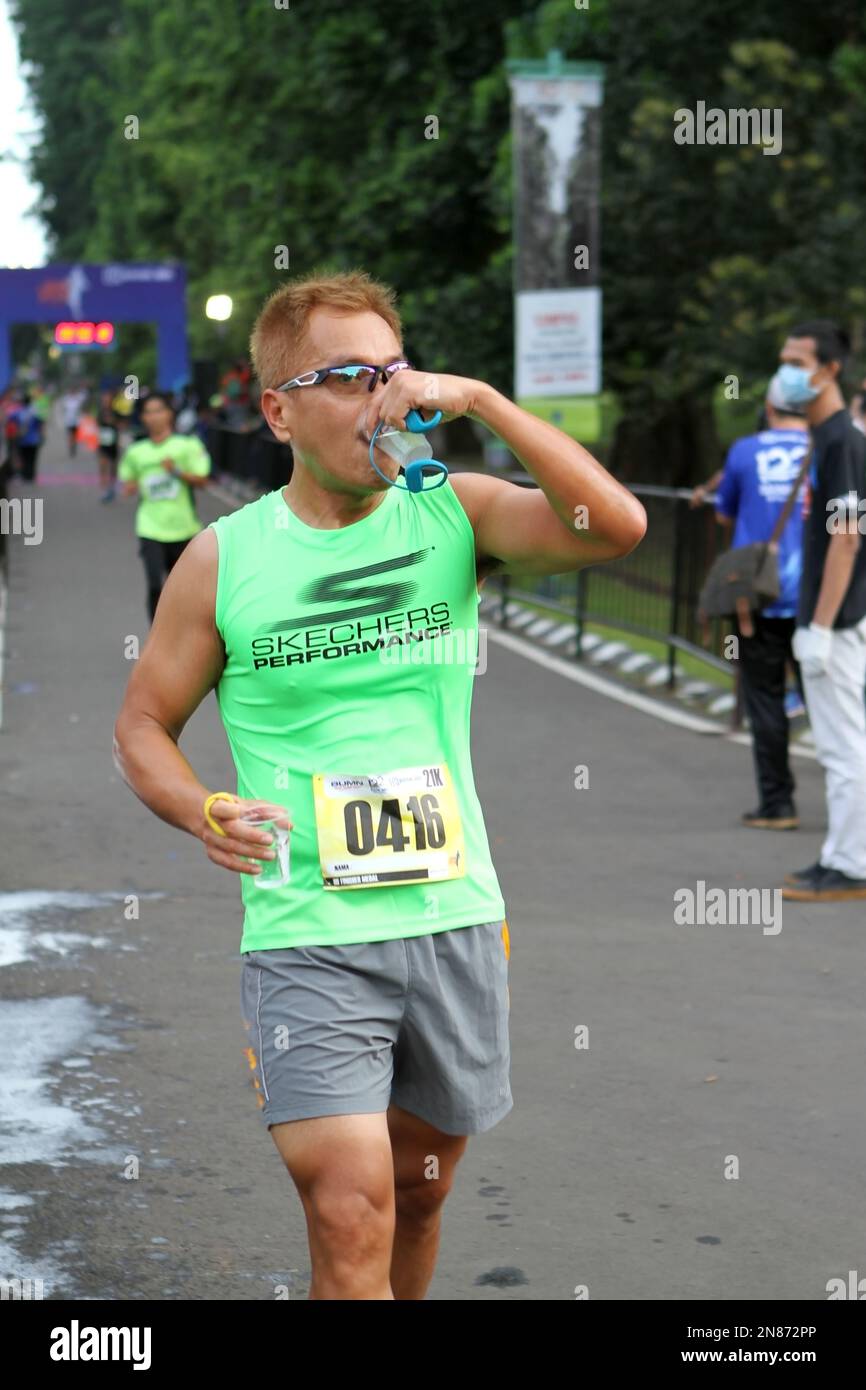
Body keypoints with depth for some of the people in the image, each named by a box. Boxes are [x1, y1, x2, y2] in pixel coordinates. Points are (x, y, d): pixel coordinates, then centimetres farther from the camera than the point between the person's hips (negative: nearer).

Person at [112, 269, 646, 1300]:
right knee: (352, 1223, -14)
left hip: (454, 917, 3)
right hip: (306, 937, -3)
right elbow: (143, 726, 8)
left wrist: (476, 398, -19)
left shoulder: (453, 515, 1)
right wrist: (201, 811, -13)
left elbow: (616, 526, -16)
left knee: (418, 1195, 18)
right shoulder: (222, 560, -2)